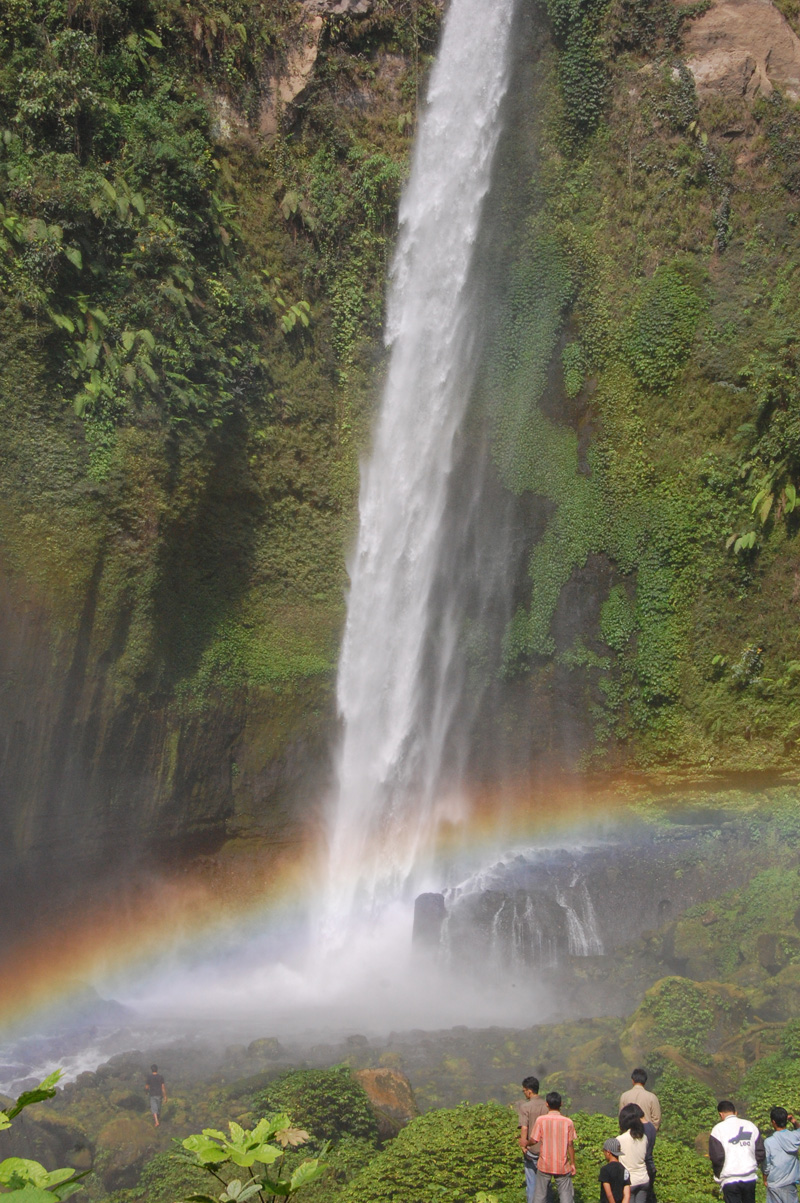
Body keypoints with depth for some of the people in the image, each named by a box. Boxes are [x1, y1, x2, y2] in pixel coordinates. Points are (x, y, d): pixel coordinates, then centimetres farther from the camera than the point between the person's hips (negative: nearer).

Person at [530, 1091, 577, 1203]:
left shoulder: (541, 1120, -11)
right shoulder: (568, 1122, -9)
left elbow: (534, 1140, -7)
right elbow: (570, 1145, -4)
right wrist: (573, 1164, 6)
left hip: (544, 1165, 0)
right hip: (562, 1166, 0)